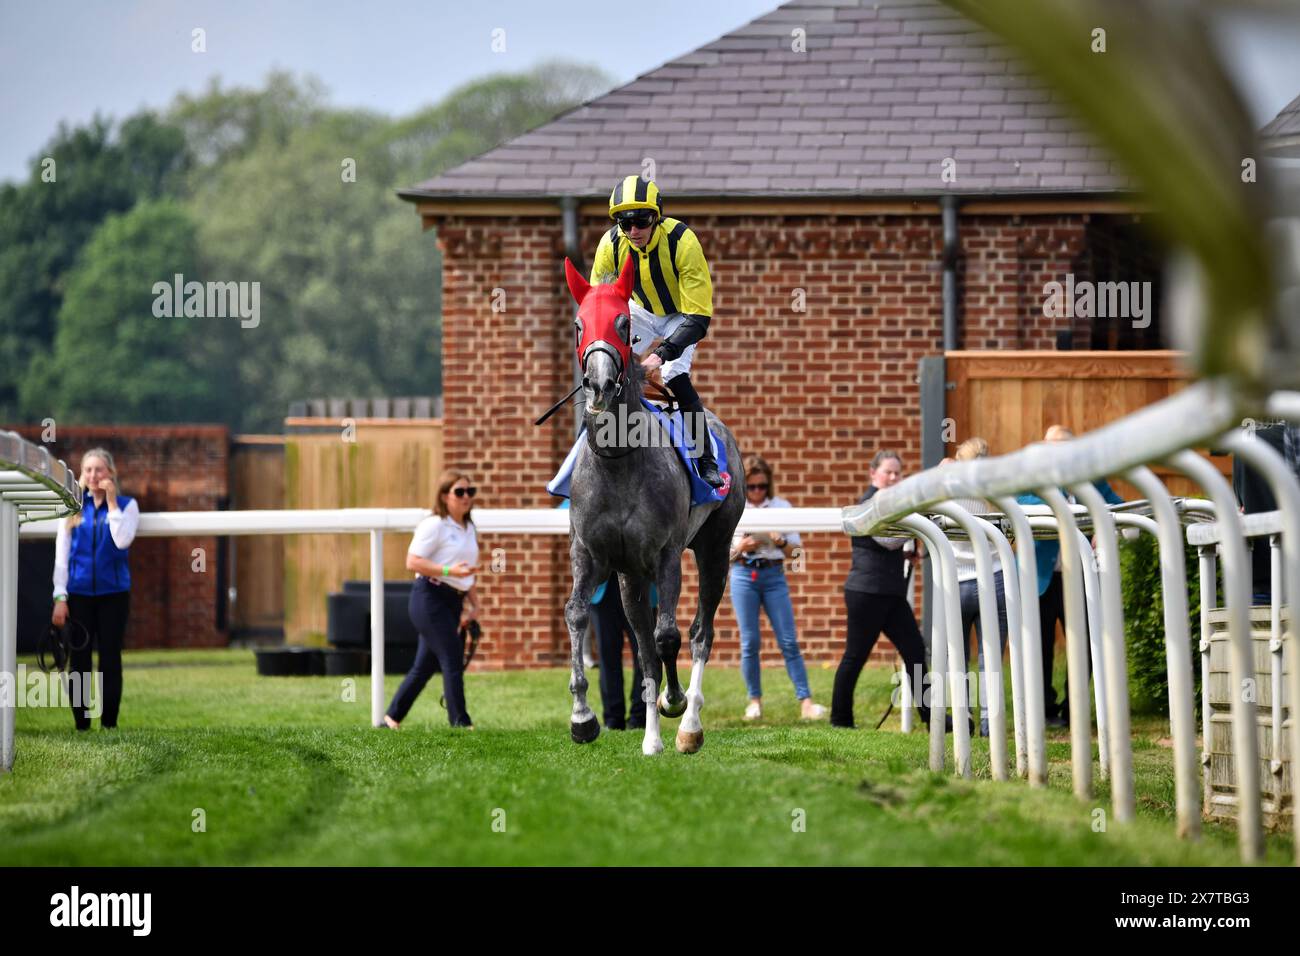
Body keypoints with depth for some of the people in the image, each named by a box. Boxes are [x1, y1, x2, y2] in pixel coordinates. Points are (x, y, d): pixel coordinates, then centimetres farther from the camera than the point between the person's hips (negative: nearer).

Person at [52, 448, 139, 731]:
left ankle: (109, 724, 7)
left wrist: (111, 502, -12)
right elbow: (62, 553, 4)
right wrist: (60, 596, -3)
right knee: (79, 660, 0)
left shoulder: (126, 505, 2)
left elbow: (122, 540, -16)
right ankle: (81, 726, 5)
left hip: (113, 593, -1)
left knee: (110, 659, 1)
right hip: (78, 593, 1)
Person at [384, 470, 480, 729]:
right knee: (453, 660, -13)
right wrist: (448, 571, -26)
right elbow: (412, 562, -17)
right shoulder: (433, 526, -10)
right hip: (430, 598, -9)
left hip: (453, 602, 9)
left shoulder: (469, 529, 16)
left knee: (426, 664, 11)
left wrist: (474, 605, 16)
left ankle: (392, 719, 20)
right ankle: (460, 722, -11)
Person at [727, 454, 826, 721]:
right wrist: (741, 547, -14)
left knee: (789, 641, -6)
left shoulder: (782, 507, 6)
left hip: (774, 575, 0)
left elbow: (794, 549, 7)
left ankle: (805, 701, -9)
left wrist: (781, 543, -14)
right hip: (743, 576, 0)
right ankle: (755, 701, 11)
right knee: (749, 641, 0)